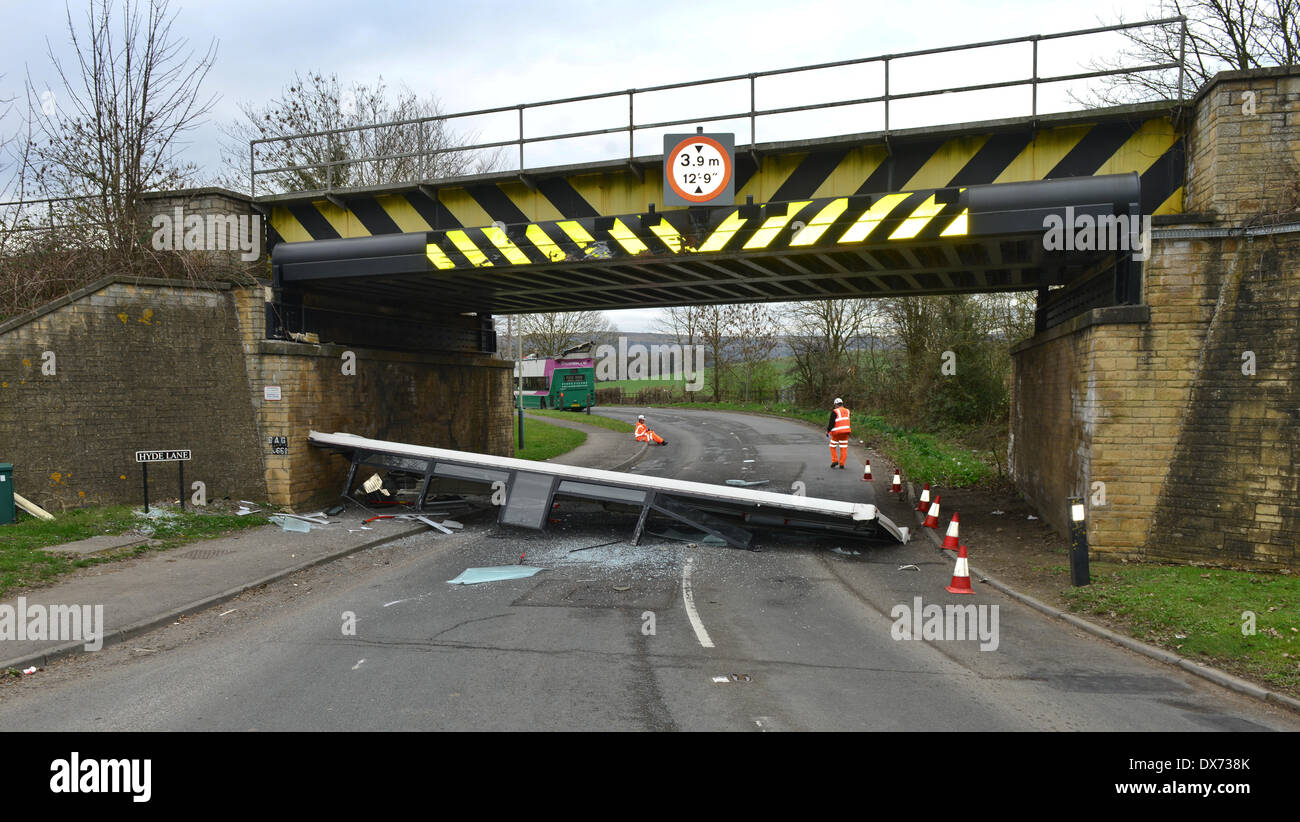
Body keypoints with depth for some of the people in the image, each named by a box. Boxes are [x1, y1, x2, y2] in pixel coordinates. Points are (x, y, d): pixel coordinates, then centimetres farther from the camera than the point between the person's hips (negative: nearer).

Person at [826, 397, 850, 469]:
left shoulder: (834, 411, -9)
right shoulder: (847, 411, 8)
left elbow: (831, 423, -12)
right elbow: (847, 421, 16)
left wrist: (828, 431, -3)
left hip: (837, 432, -4)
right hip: (846, 432, 4)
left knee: (833, 446, 12)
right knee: (844, 448, 7)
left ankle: (834, 460, 4)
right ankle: (842, 464, 7)